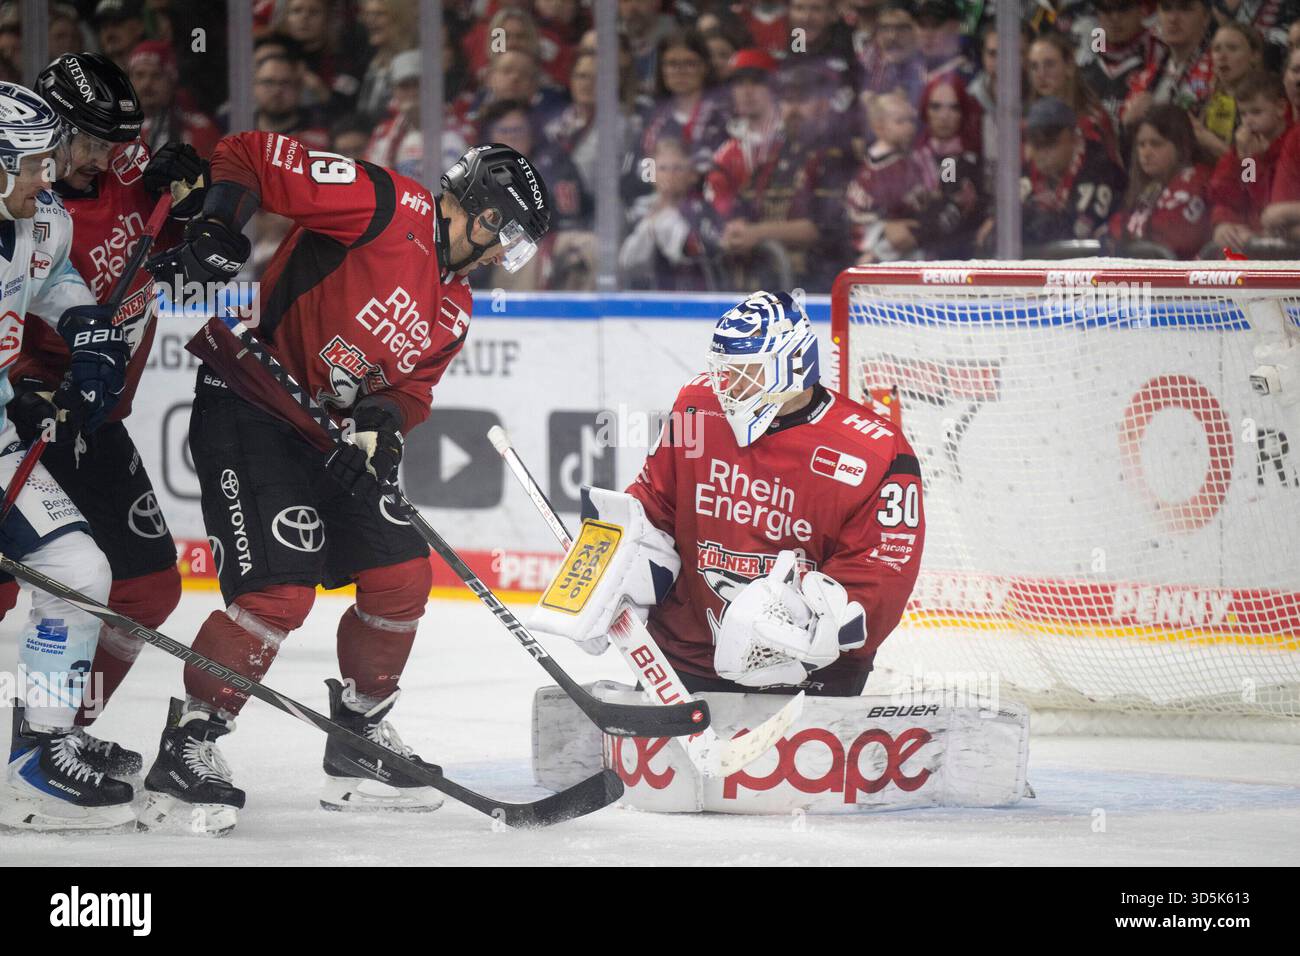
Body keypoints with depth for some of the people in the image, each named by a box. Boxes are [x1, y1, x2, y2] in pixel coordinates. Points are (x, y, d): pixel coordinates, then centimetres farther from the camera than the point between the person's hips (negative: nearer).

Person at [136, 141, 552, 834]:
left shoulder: (452, 311, 12)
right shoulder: (389, 208, -15)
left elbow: (410, 390, 9)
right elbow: (247, 156, -16)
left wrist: (380, 428, -13)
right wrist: (215, 227, -30)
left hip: (335, 435, 9)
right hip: (248, 407, -9)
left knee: (400, 580, 8)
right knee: (279, 590, -18)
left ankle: (360, 739, 26)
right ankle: (187, 749, -8)